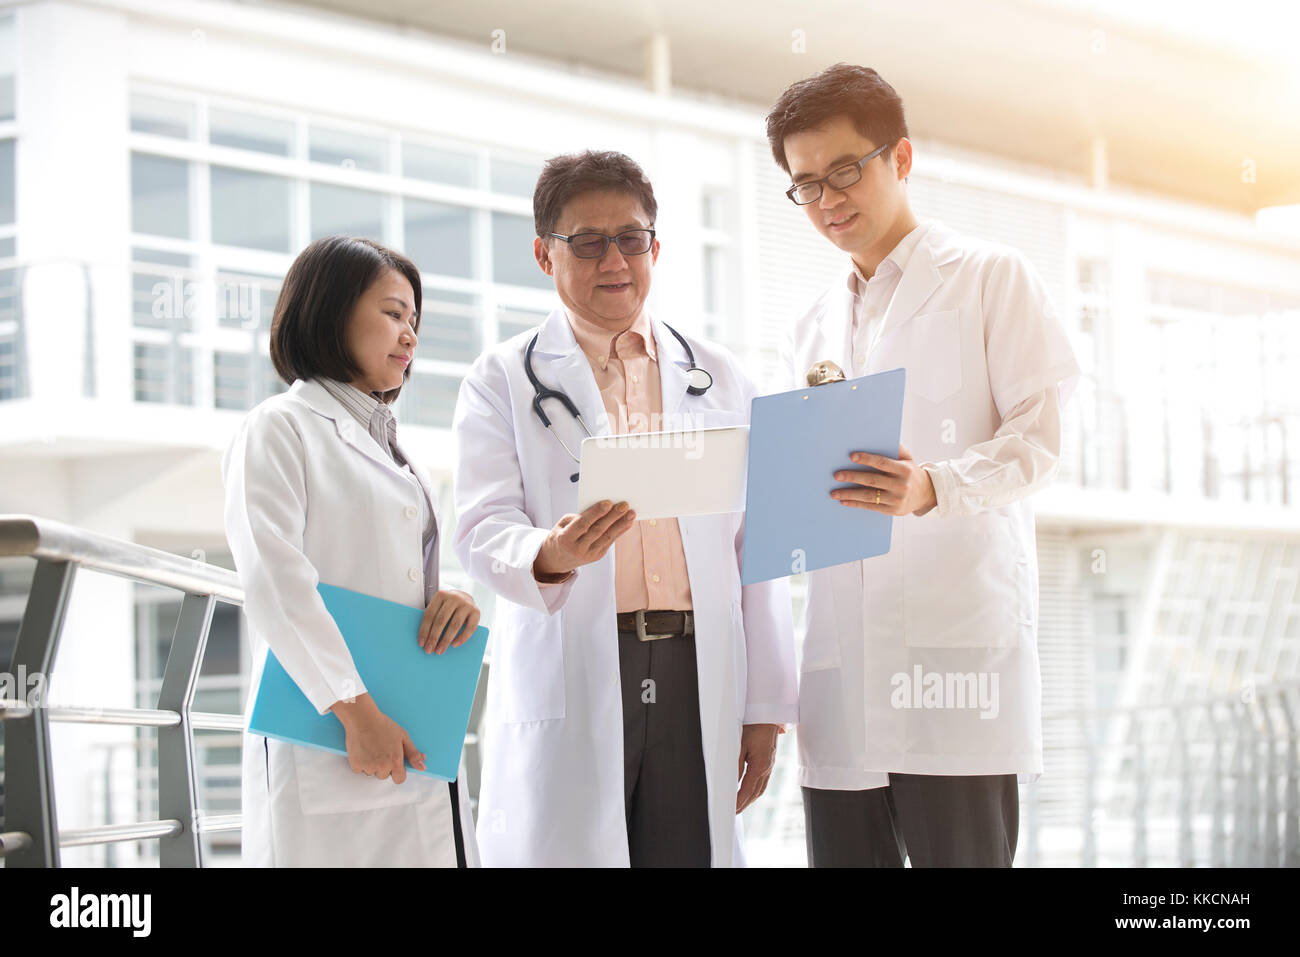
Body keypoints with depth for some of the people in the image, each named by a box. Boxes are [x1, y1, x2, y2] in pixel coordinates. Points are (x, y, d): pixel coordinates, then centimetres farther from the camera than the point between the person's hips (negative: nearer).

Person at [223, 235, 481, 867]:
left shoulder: (389, 443, 23)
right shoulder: (280, 428, -2)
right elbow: (273, 583, -14)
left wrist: (457, 599, 0)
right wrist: (355, 711, -20)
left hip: (413, 745, 7)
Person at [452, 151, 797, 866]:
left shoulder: (718, 377, 18)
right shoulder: (503, 379, 9)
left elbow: (755, 546, 15)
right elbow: (482, 530, -2)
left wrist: (765, 707, 9)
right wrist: (549, 555, -25)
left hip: (699, 685, 3)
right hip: (570, 685, -2)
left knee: (690, 853, -3)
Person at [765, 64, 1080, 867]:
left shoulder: (991, 278, 7)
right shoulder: (814, 330, 23)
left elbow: (1038, 437, -3)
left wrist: (933, 488, -22)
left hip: (958, 647, -5)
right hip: (842, 674, 5)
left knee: (962, 854, -9)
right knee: (844, 855, 2)